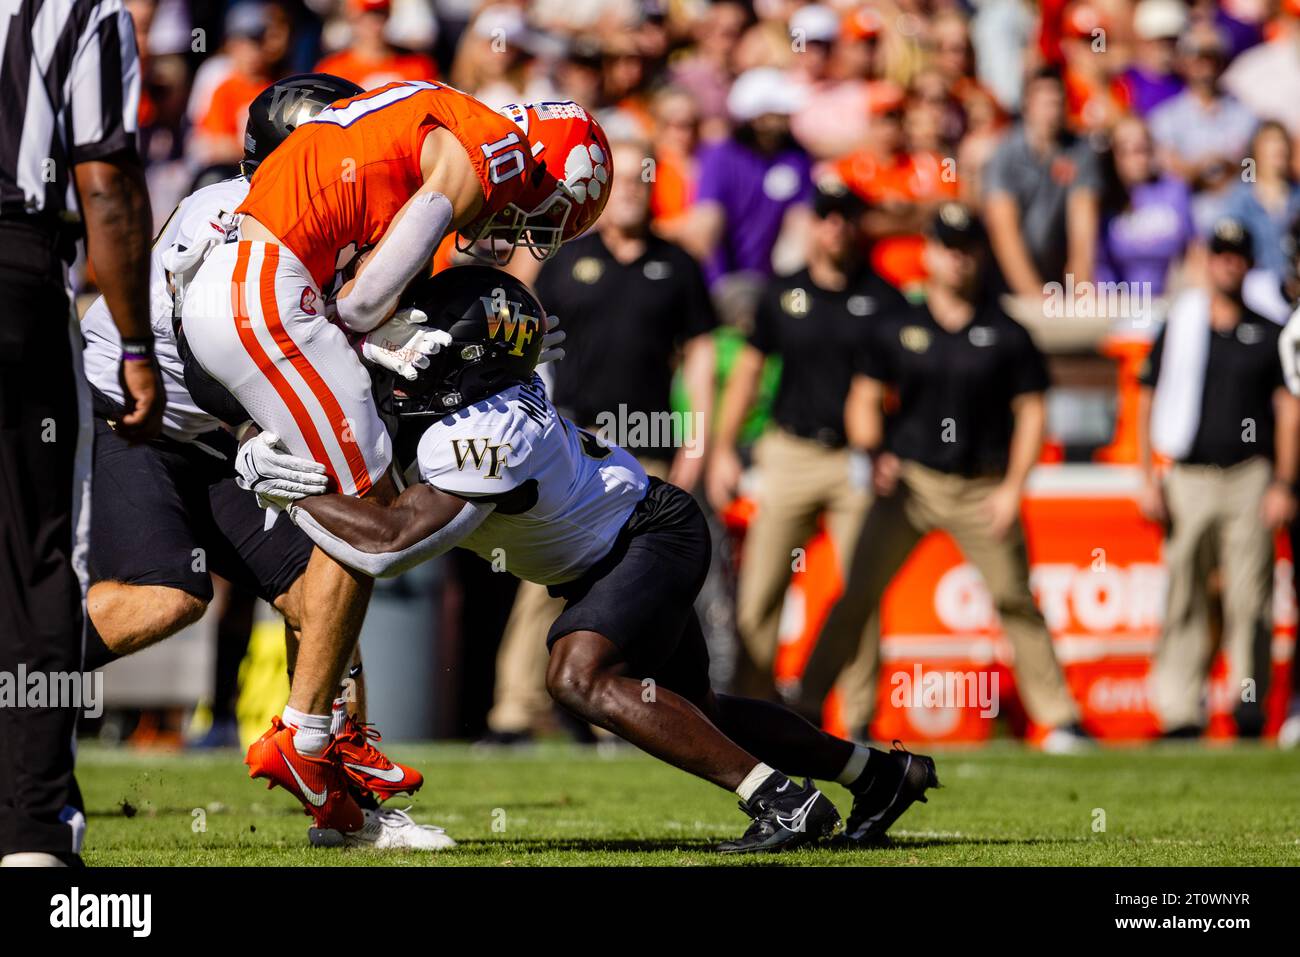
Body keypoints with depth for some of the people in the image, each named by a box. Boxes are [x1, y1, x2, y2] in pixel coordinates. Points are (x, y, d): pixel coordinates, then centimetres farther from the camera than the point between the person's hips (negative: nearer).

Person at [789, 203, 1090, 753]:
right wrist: (875, 453, -9)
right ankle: (807, 706, -5)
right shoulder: (897, 329, 5)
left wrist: (1012, 488, -4)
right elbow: (864, 398, 10)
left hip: (983, 488, 0)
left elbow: (1030, 410, 4)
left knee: (1015, 599, -2)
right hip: (909, 480, 1)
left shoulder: (1005, 334, 2)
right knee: (859, 590, -8)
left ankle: (1059, 717, 6)